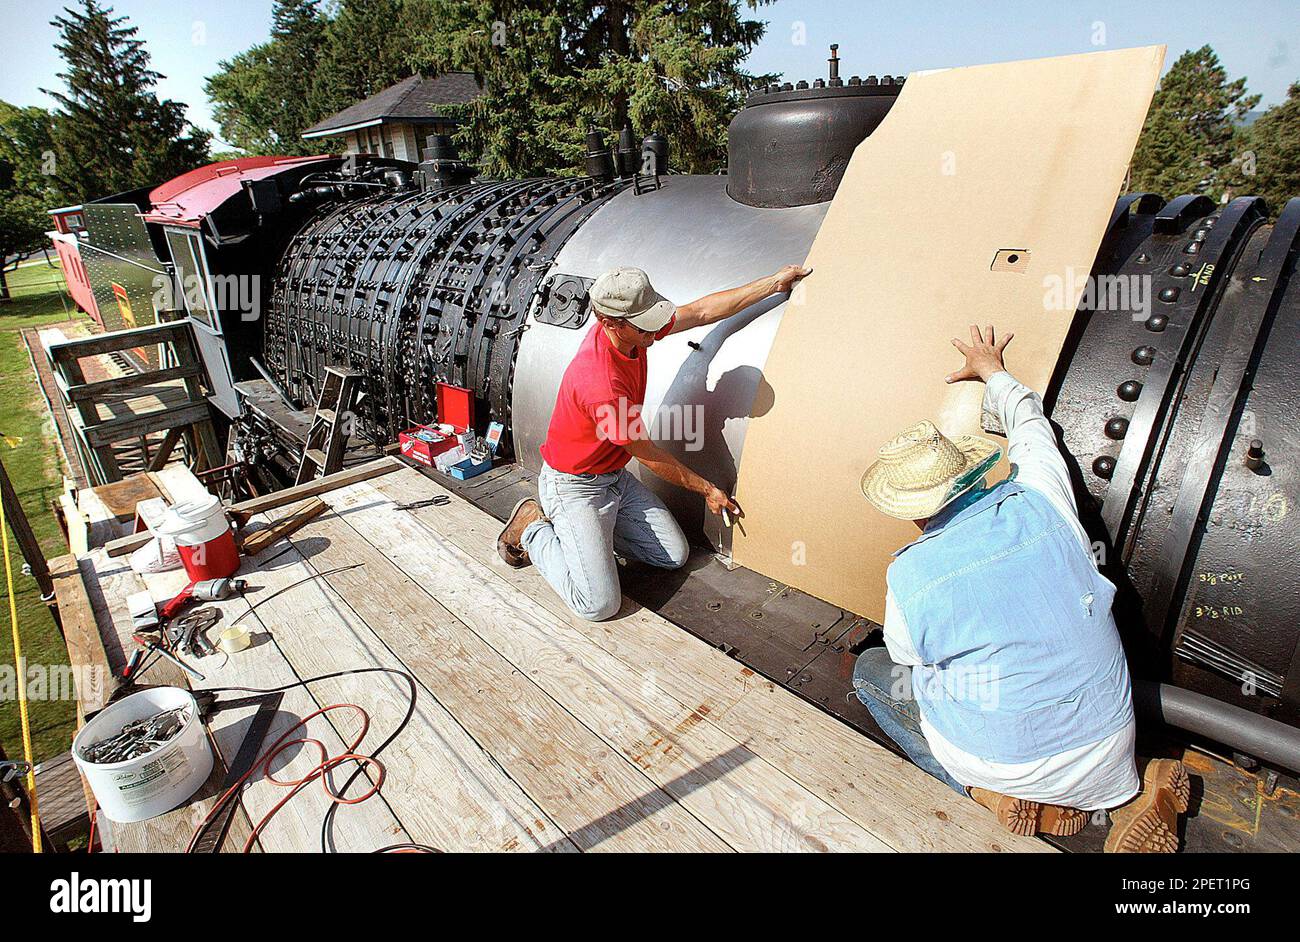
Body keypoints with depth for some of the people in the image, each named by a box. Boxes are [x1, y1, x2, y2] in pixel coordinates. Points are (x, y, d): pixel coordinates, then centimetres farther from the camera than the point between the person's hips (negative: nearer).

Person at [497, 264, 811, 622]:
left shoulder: (627, 328, -11)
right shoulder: (602, 384, -34)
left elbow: (701, 312, 1)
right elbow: (648, 455, -19)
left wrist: (775, 282, 2)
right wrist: (707, 489, -6)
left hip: (615, 476, 8)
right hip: (574, 486, -8)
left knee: (675, 556, 7)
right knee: (599, 605, -14)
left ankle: (596, 526, 18)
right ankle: (533, 529, 6)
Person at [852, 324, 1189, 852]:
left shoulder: (907, 576, -21)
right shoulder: (1041, 505, -13)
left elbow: (906, 656, 0)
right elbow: (1032, 428, 9)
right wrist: (992, 373, 27)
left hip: (1003, 763, -4)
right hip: (1108, 751, 5)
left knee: (871, 670, 14)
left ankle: (995, 794, 5)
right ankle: (1127, 796, 14)